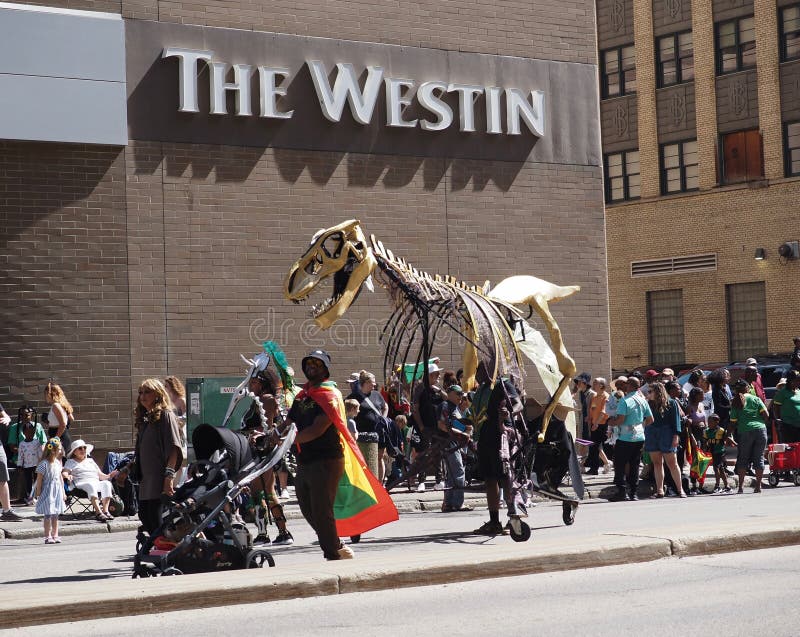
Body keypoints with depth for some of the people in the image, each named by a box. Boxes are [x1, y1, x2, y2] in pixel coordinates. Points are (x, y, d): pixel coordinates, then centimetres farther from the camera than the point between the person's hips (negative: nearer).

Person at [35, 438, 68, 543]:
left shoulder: (58, 462, 8)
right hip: (48, 492, -7)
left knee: (55, 515, 9)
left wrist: (63, 492, 17)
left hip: (57, 492, 7)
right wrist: (38, 493, -10)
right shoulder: (44, 464, -13)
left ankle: (55, 535, 14)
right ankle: (48, 536, -1)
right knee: (48, 515, -5)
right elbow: (39, 479, -10)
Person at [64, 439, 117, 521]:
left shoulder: (90, 461, 34)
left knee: (107, 483, -29)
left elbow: (100, 475, 28)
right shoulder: (70, 462, 22)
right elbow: (65, 472, 3)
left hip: (96, 483, 5)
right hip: (82, 484, -5)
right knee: (91, 485, -40)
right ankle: (98, 512, -54)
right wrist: (67, 476, -21)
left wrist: (108, 476, 8)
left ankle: (105, 510, -39)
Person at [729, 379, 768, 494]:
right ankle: (758, 486, 4)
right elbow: (766, 415, -2)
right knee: (759, 457, 6)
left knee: (743, 458, 10)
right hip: (760, 429, 0)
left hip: (744, 432, 0)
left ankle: (740, 486, 2)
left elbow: (733, 423, 3)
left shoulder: (735, 403, 5)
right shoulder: (756, 399, 5)